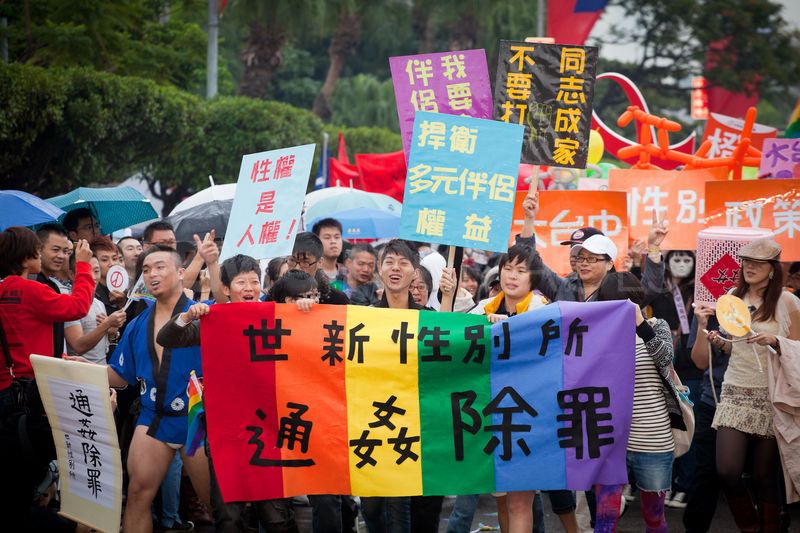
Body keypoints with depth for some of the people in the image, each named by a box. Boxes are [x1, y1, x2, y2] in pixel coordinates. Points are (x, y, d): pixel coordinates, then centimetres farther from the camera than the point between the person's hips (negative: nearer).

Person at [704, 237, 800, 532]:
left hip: (771, 396, -3)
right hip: (736, 391, 3)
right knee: (727, 471, -8)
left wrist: (775, 341, -17)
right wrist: (719, 341, -1)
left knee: (766, 476, 1)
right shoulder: (733, 296, 8)